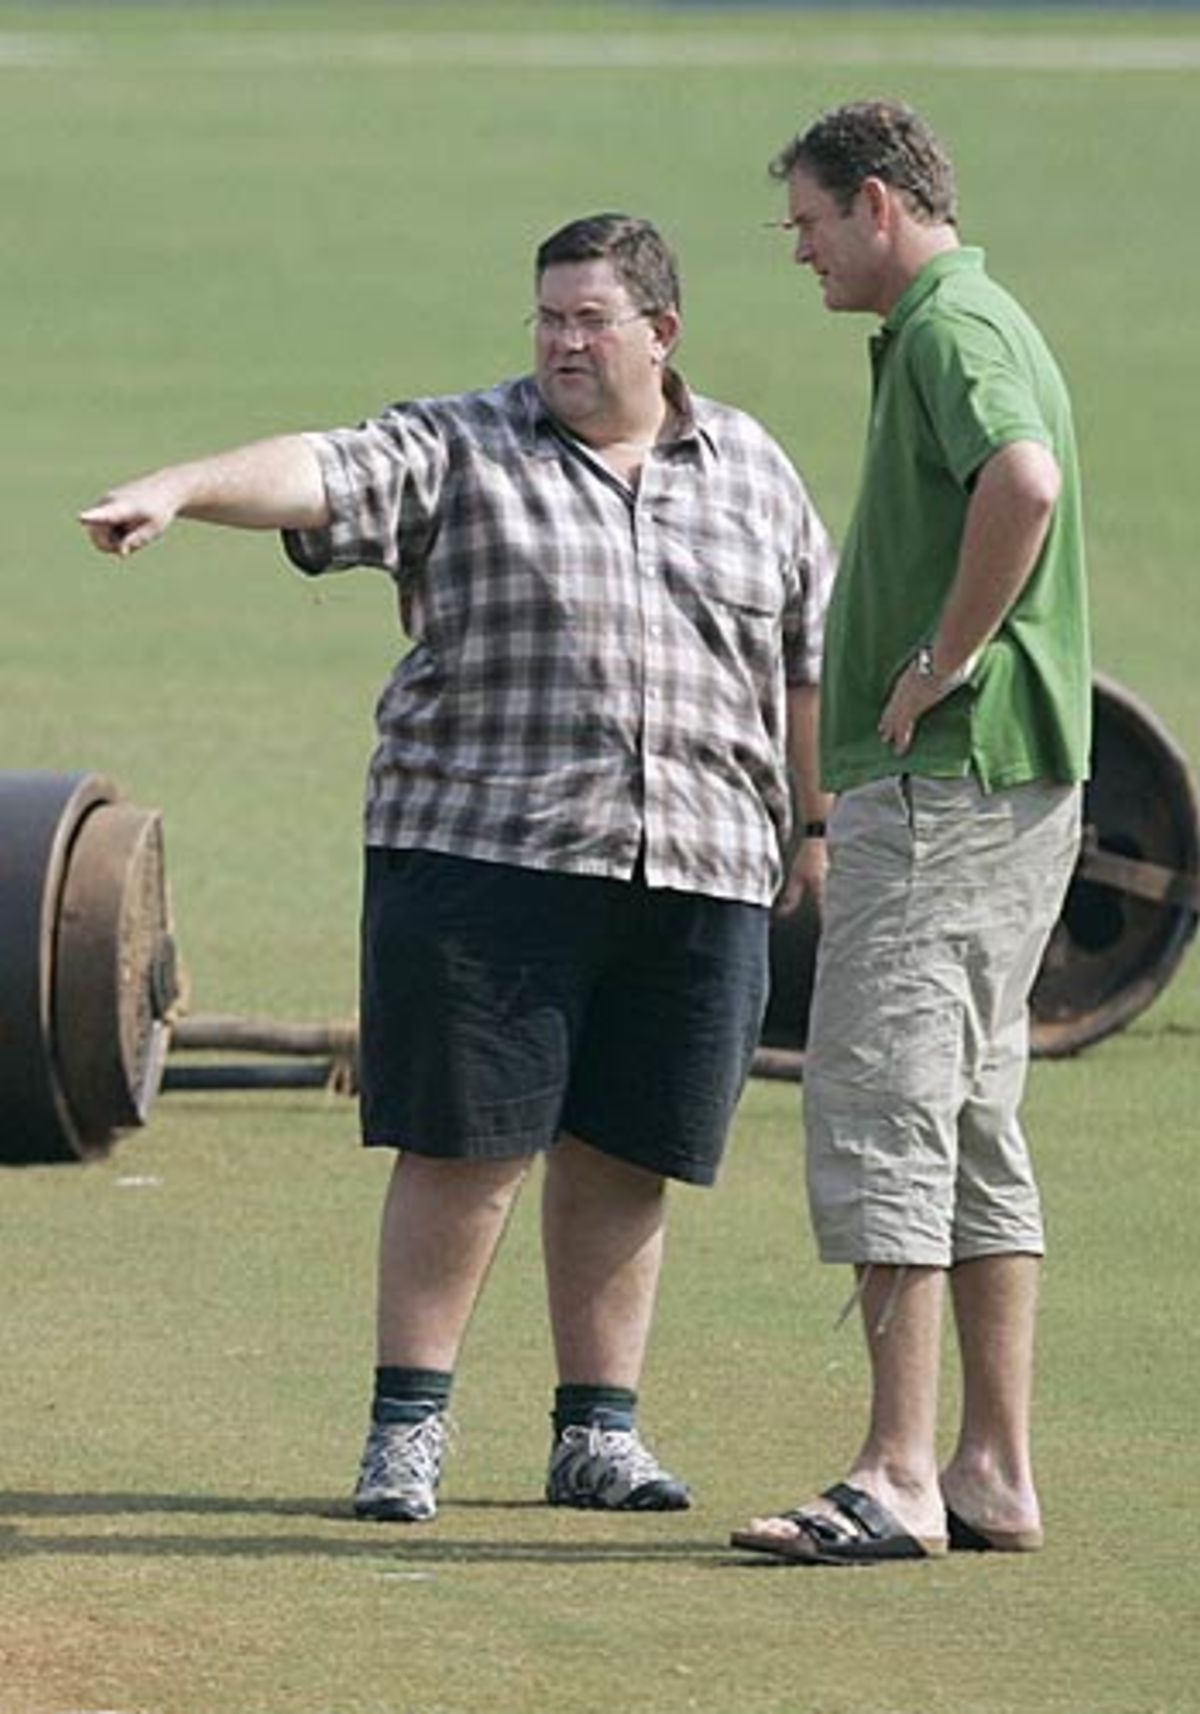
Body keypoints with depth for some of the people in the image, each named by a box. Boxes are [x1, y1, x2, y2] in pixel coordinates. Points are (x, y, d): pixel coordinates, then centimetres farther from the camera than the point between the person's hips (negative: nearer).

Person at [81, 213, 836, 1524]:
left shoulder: (750, 471, 13)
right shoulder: (459, 454, 3)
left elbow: (808, 659, 20)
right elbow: (322, 476, -14)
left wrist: (820, 826, 19)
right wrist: (177, 490, -31)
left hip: (695, 873, 3)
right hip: (485, 859, -3)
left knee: (623, 1159, 6)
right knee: (463, 1147, -3)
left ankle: (598, 1432, 15)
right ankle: (407, 1426, 4)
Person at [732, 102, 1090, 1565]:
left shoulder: (950, 329, -13)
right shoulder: (978, 325, 20)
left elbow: (1025, 477, -33)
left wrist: (942, 663, -24)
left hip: (940, 778, -11)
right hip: (1014, 785, 11)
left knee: (879, 1108, -11)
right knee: (970, 1123, 12)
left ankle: (900, 1477, -14)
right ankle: (995, 1472, 13)